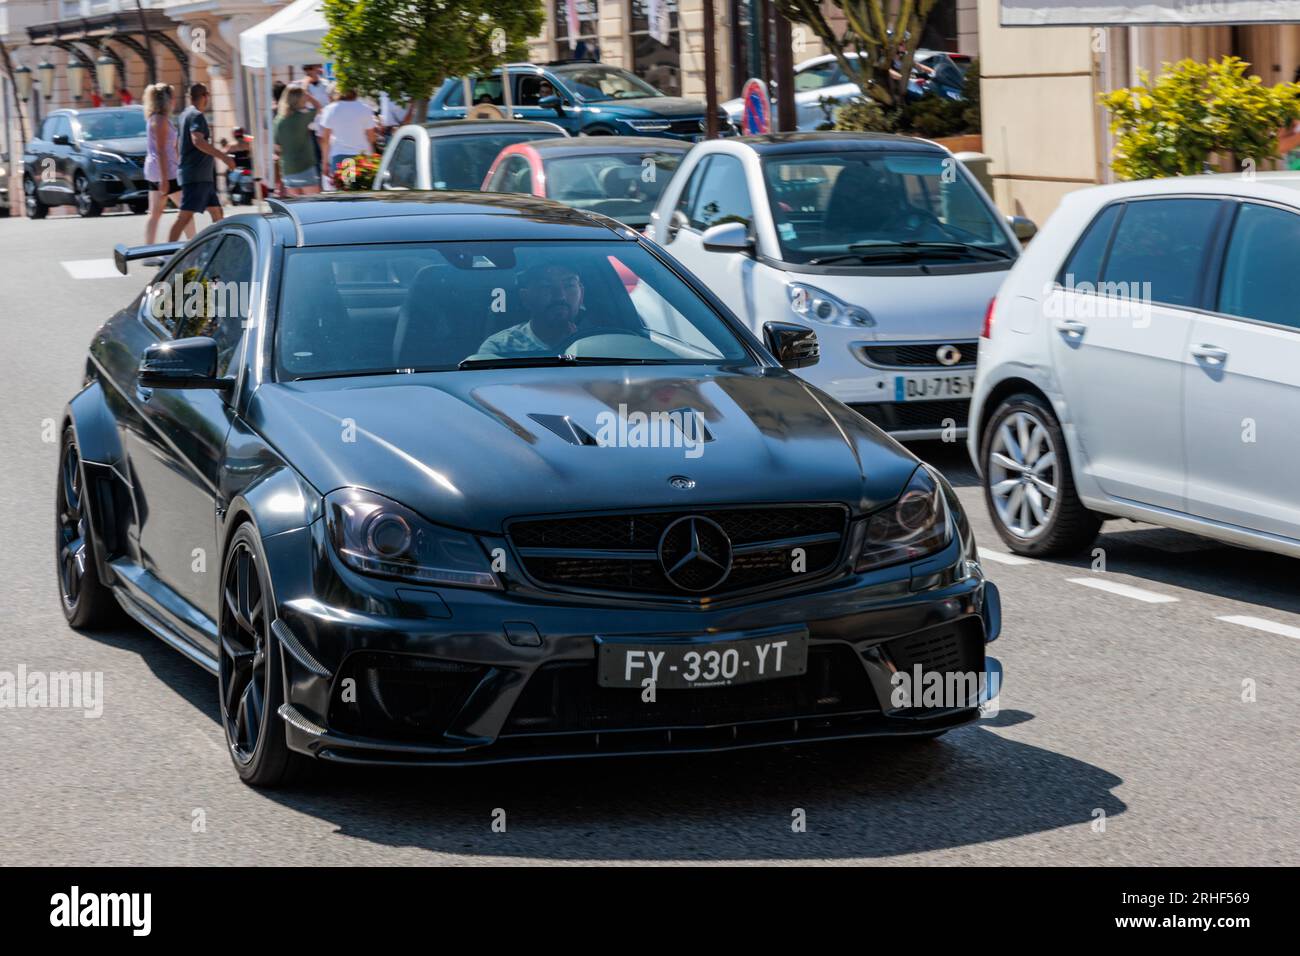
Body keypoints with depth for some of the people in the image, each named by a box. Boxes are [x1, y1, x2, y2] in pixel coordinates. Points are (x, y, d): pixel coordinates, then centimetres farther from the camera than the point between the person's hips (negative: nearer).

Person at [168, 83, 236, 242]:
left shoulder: (186, 114, 18)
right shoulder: (196, 116, -12)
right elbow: (197, 141, -27)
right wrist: (223, 157, -28)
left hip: (203, 176, 10)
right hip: (195, 176, -10)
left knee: (216, 212, 13)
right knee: (185, 216, -15)